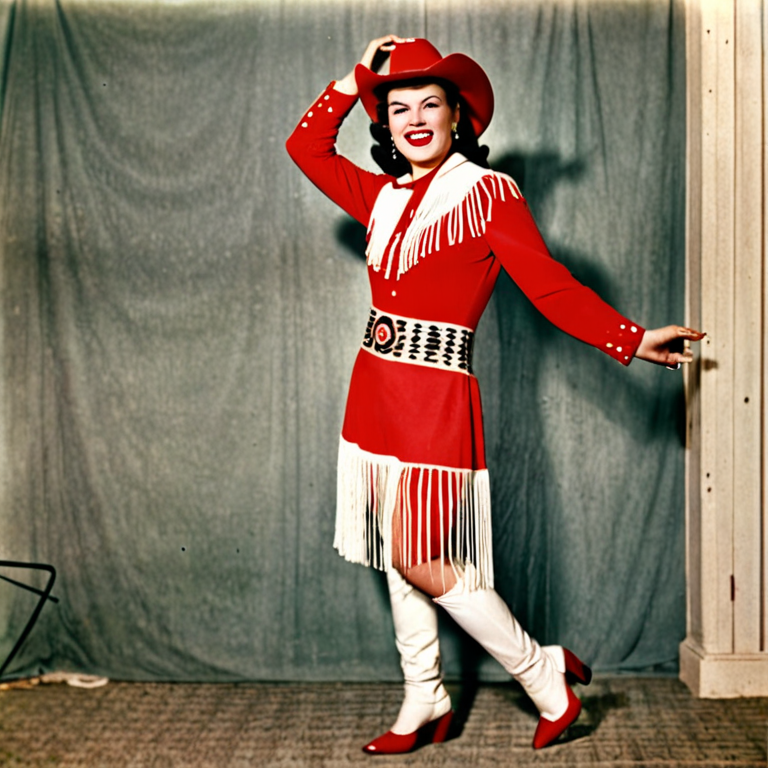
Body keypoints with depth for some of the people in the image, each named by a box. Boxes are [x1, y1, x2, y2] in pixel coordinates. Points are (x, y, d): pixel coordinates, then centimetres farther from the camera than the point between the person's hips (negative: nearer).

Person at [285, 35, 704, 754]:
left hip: (436, 397, -6)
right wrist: (359, 77, 12)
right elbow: (305, 146, 19)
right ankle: (424, 702, 28)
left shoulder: (488, 193, -6)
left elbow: (552, 286, -9)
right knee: (398, 556, 12)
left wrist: (632, 340, -15)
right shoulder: (384, 197, 12)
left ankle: (546, 675, 13)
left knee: (422, 560, -8)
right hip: (375, 390, 7)